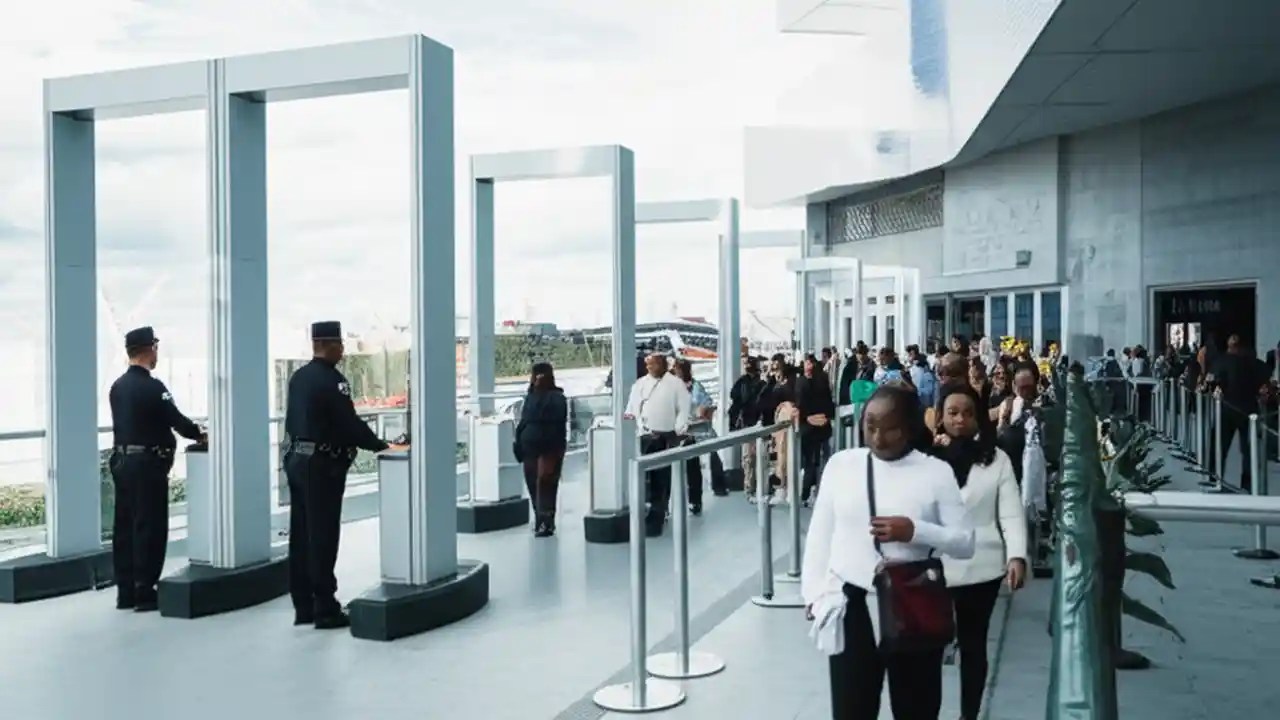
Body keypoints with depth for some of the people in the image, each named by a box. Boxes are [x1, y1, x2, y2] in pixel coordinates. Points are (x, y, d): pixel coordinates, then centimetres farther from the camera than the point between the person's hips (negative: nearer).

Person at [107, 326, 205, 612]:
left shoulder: (118, 386, 10)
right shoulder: (152, 387, -15)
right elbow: (175, 418, -13)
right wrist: (199, 434, 6)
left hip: (121, 462, 8)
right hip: (147, 464, -8)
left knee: (124, 527, 10)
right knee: (149, 528, -2)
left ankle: (126, 592, 16)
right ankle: (145, 593, 1)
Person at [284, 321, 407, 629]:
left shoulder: (298, 377, 10)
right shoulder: (332, 380, -16)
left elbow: (291, 420, 15)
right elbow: (350, 424, -18)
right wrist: (382, 446, -8)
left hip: (297, 460, 9)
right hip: (322, 465, -8)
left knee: (301, 535, 10)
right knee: (322, 537, -4)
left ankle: (303, 607, 18)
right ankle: (325, 609, 2)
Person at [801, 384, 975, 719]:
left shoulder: (936, 471, -4)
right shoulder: (841, 463, 1)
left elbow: (966, 543, -4)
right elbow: (820, 533, 5)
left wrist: (915, 531, -19)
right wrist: (815, 593, -1)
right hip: (852, 606, 1)